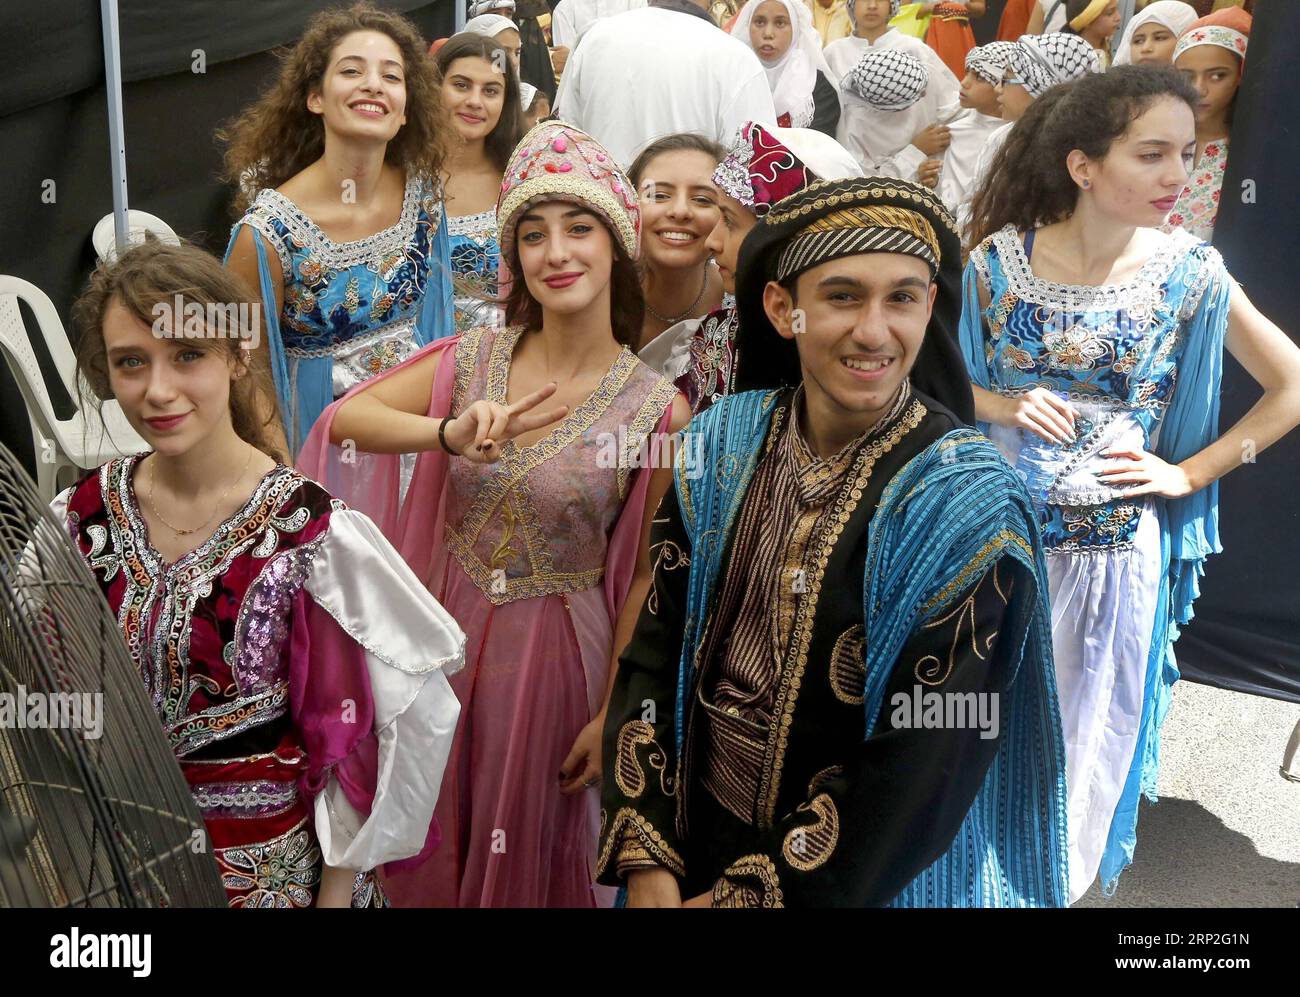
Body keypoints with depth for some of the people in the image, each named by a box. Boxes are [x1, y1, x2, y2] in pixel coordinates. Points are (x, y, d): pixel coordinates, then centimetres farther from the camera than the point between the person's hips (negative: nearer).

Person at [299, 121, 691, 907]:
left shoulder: (658, 411, -13)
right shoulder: (472, 360, -4)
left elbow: (642, 574, -8)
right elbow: (346, 418, -12)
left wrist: (611, 715, -7)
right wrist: (452, 433, -30)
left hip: (555, 656, -3)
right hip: (444, 632, 3)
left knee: (528, 852, 18)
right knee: (432, 845, 22)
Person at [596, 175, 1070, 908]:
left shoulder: (968, 504, -20)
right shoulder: (724, 442, -9)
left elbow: (924, 770, -20)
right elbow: (654, 649, -6)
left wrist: (744, 896, -16)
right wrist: (648, 864, -11)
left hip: (871, 878, -3)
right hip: (697, 829, 4)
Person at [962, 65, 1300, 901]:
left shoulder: (1190, 271, -9)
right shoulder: (1000, 258, -10)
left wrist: (1190, 472, -5)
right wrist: (1001, 405, -16)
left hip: (1114, 544, 0)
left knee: (1086, 728, 16)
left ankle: (1058, 873, 41)